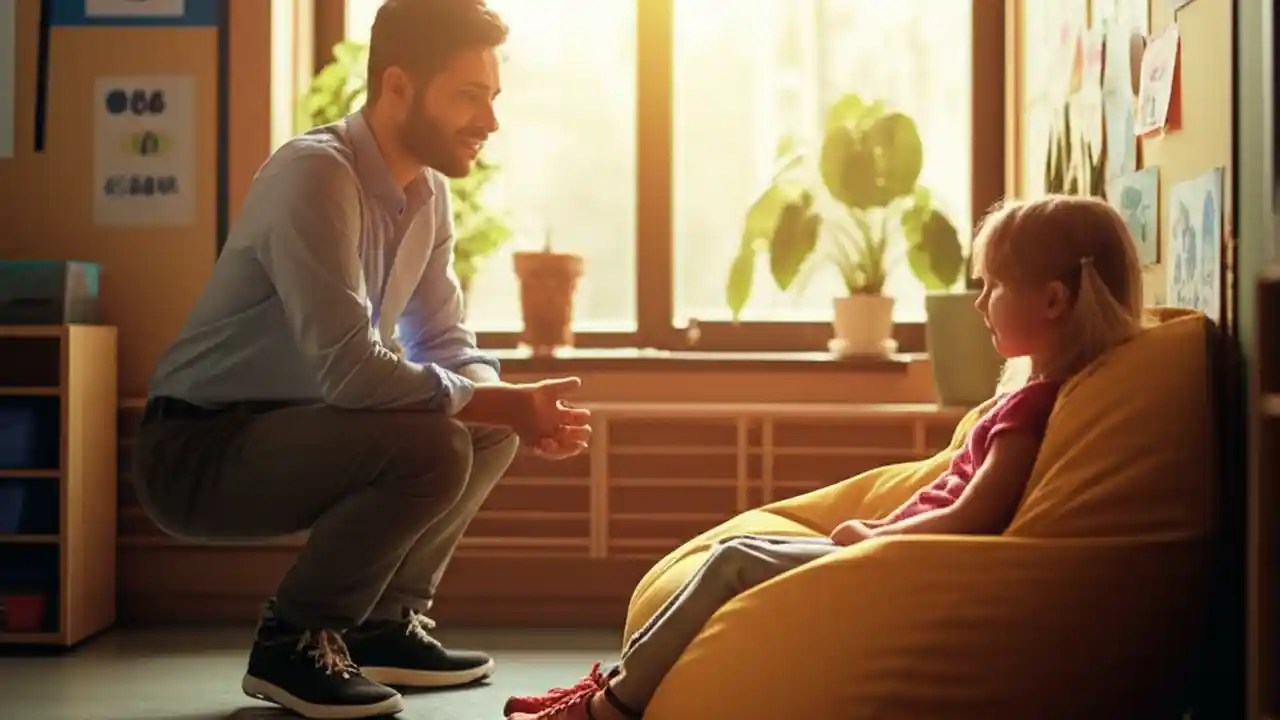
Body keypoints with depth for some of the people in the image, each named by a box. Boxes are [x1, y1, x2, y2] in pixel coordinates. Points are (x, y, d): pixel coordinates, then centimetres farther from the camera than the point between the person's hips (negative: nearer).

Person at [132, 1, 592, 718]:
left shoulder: (428, 192, 3)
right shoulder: (315, 174, -23)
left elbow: (447, 347, 7)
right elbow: (351, 369, -31)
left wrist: (517, 405, -14)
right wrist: (504, 403, -24)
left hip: (288, 430, 9)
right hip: (197, 449, -9)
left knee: (488, 430, 5)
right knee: (431, 446, -27)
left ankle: (385, 621, 14)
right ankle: (292, 642, -8)